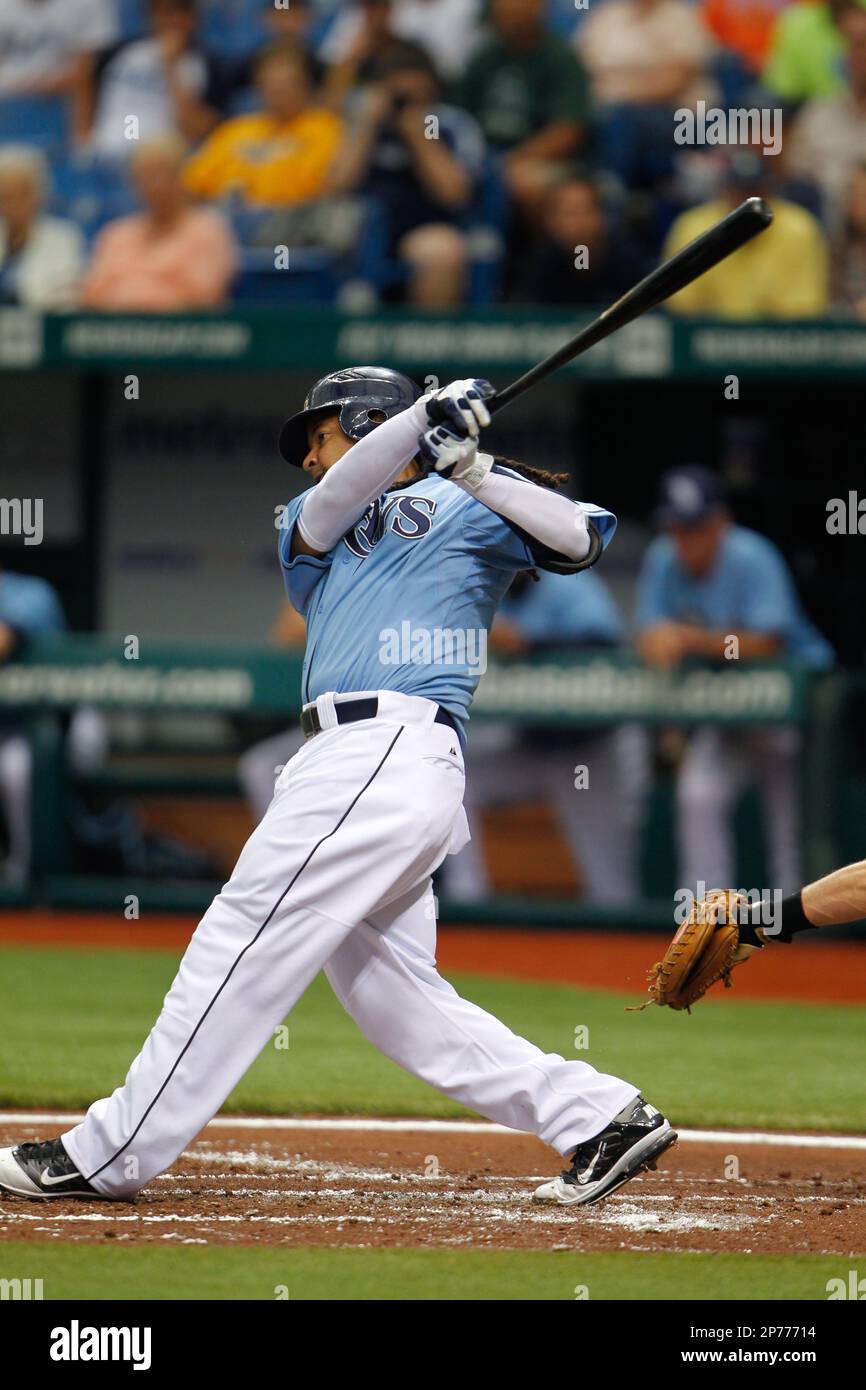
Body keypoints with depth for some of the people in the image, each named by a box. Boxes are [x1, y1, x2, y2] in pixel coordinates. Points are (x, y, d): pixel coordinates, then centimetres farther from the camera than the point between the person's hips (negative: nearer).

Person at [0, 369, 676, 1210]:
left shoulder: (463, 509, 11)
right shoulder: (306, 532, 28)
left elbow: (581, 540, -2)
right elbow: (330, 504, 6)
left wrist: (475, 469, -11)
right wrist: (428, 415, -7)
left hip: (392, 753, -8)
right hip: (350, 763, 8)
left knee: (244, 943, -11)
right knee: (396, 1003, 2)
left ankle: (107, 1156, -12)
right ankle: (601, 1118, 4)